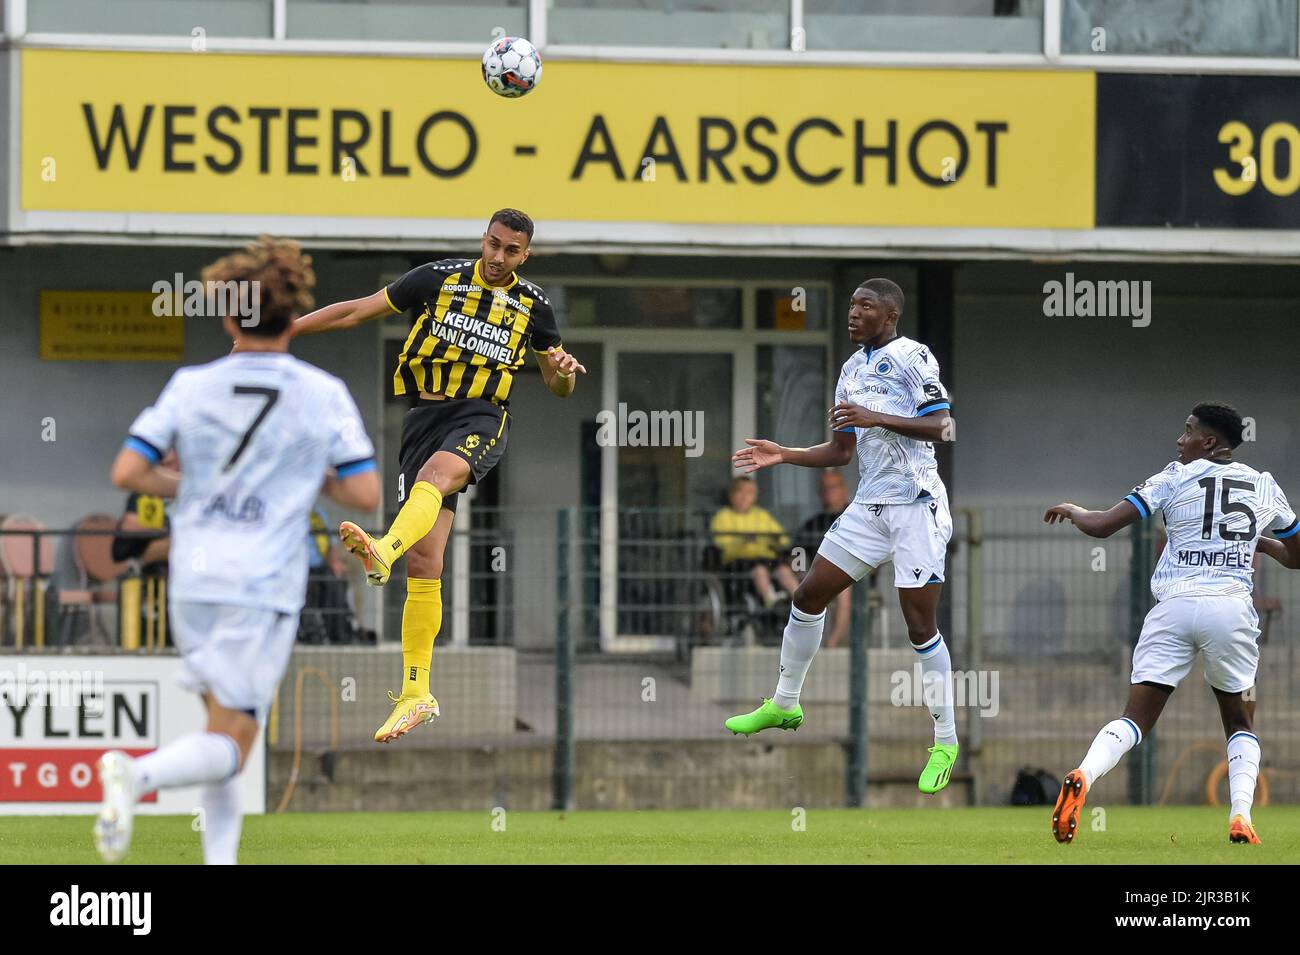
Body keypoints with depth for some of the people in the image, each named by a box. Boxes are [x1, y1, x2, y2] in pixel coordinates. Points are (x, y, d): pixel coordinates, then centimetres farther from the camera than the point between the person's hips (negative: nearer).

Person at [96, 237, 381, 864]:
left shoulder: (191, 386, 4)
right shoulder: (324, 395, -2)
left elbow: (127, 473, 0)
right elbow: (366, 494, -3)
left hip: (194, 578, 4)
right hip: (265, 584, -4)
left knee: (224, 725, 18)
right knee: (230, 747, -3)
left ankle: (220, 860, 11)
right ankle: (137, 775, -32)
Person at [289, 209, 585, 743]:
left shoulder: (532, 306, 11)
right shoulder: (440, 278, 7)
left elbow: (558, 387, 22)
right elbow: (357, 312, 10)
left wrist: (564, 371, -3)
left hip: (481, 419, -2)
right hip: (426, 415, 2)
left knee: (434, 476, -39)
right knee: (423, 564, -5)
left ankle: (381, 554, -68)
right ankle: (415, 694, 1)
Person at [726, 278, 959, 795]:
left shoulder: (912, 357, -9)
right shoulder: (852, 369, 16)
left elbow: (941, 427, -18)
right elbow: (841, 451, 21)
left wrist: (876, 418, -24)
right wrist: (783, 455, 11)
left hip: (916, 506, -8)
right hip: (869, 506, 8)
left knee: (920, 625, -9)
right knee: (808, 596, 8)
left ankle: (945, 743, 0)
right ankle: (783, 705, 25)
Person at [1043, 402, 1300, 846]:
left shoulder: (1175, 479, 6)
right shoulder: (1264, 487, 14)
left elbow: (1101, 526, 2)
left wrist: (1070, 510, 23)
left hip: (1174, 609, -1)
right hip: (1232, 609, 1)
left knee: (1136, 718, 1)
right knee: (1240, 723, 18)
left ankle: (1084, 775, -27)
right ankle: (1241, 815, -4)